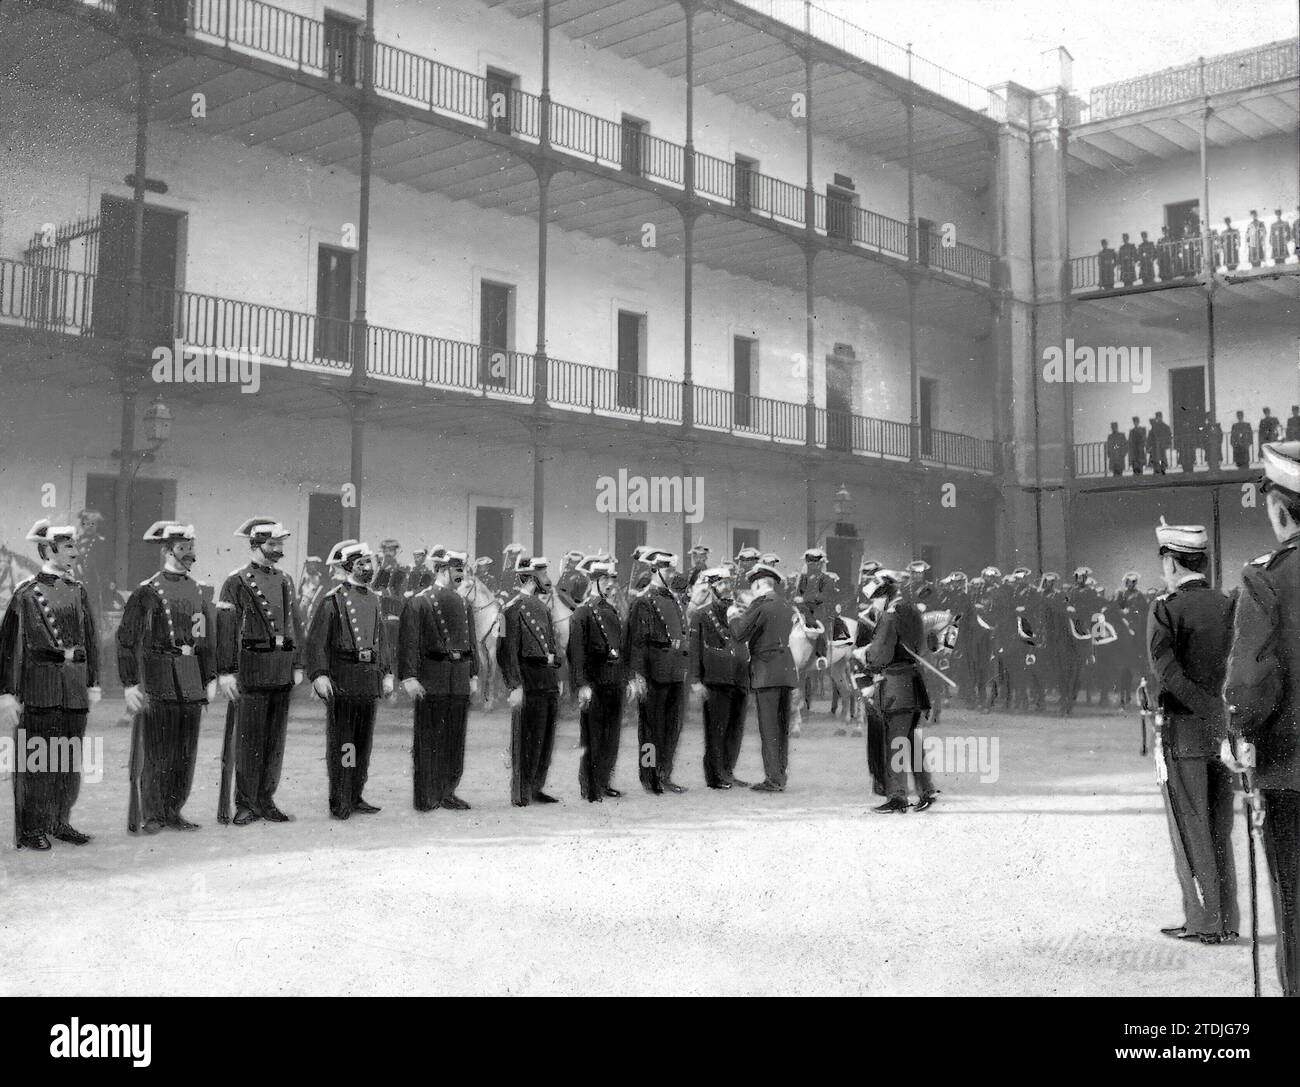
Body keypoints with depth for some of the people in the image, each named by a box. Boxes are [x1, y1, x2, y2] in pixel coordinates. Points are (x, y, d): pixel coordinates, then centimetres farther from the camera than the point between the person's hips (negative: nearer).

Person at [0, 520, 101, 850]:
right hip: (40, 683, -5)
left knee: (70, 756, 9)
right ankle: (30, 828, 9)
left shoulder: (78, 591, 10)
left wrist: (93, 683, 12)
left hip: (75, 684, 5)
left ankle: (60, 821, 22)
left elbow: (91, 640, 15)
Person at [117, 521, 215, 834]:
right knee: (153, 750, 0)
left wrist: (211, 679, 11)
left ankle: (172, 811, 19)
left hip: (191, 681, 5)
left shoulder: (197, 591, 12)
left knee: (185, 750, 8)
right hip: (157, 679, -5)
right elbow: (127, 640, -6)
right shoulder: (147, 591, -5)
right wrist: (129, 684, -11)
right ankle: (146, 816, 10)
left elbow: (208, 639, 16)